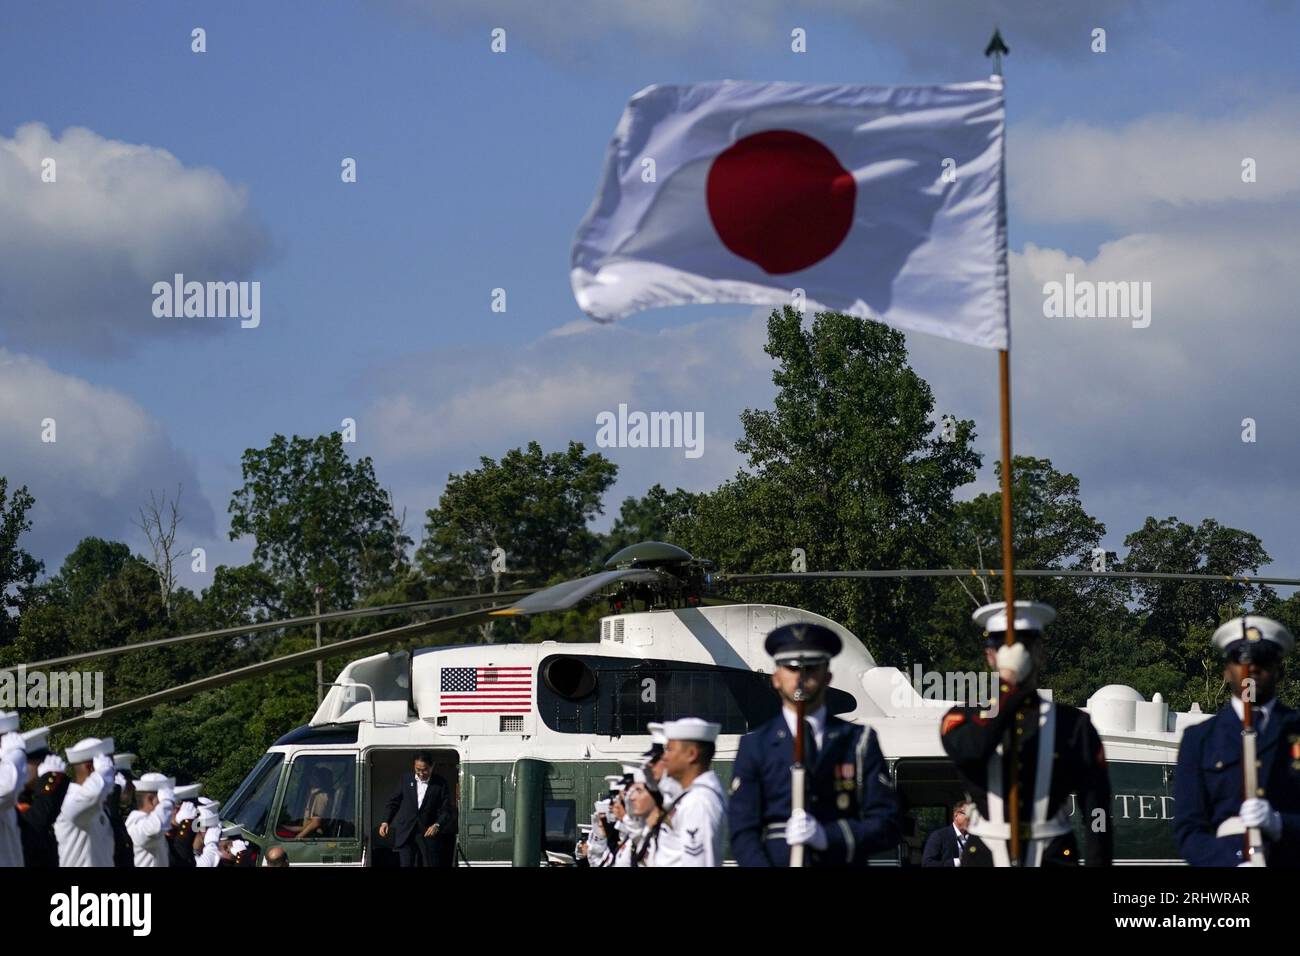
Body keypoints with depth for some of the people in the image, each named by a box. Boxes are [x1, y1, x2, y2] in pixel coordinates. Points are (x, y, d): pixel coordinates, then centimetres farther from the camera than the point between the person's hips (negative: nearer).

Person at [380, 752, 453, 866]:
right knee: (406, 865, -1)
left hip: (427, 834, -2)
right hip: (406, 833, 2)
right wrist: (385, 821, 1)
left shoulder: (440, 784, 0)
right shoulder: (406, 779, 7)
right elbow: (394, 802, 13)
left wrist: (437, 825, -19)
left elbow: (446, 810, -2)